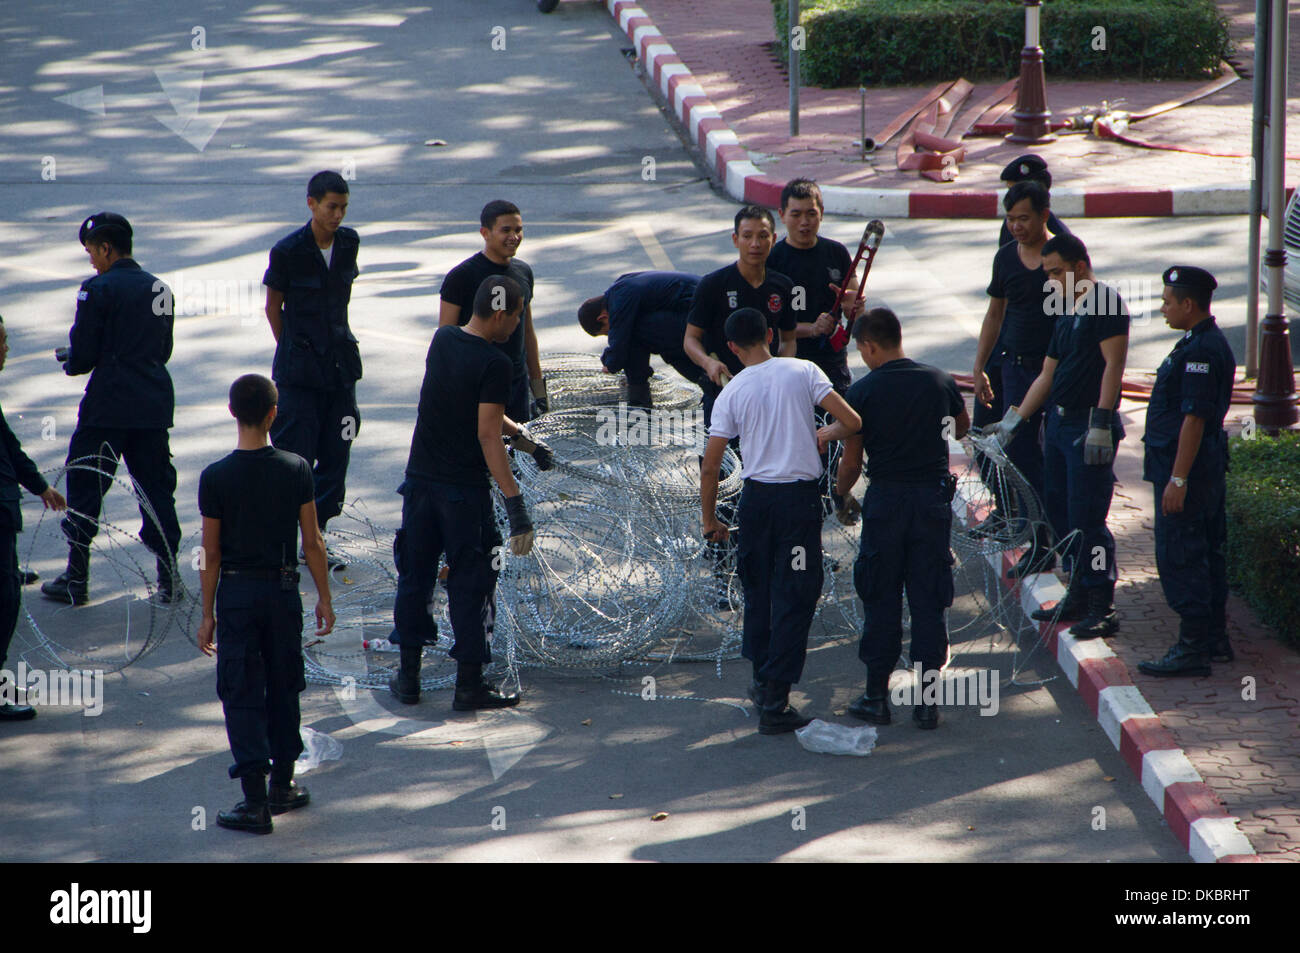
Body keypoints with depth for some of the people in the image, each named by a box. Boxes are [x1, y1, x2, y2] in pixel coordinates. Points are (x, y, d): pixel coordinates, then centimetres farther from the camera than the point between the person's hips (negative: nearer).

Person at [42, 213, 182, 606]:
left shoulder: (99, 289, -10)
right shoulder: (159, 289, 10)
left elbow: (83, 355, -10)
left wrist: (69, 362, 14)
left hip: (109, 405, -6)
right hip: (155, 404, 6)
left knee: (84, 489, 5)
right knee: (157, 488, 12)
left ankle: (76, 580, 6)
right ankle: (169, 576, 10)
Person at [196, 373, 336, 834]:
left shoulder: (216, 477, -11)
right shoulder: (296, 469, -6)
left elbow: (211, 555, -6)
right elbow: (312, 543, -1)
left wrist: (208, 614, 2)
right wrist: (324, 598, 10)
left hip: (236, 594, -2)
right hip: (283, 591, 2)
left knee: (242, 696, 1)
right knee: (283, 690, 16)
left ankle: (255, 801, -4)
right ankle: (282, 786, 25)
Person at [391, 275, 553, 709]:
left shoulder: (442, 340, 6)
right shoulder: (494, 364, -16)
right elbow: (487, 435, -20)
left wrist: (519, 435, 22)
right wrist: (515, 502, -20)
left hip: (420, 479, 6)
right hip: (465, 490, -6)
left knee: (414, 577, 14)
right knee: (470, 584, 3)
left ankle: (408, 675, 20)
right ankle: (469, 684, 7)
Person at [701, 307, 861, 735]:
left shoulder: (731, 393, -1)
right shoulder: (803, 372, -4)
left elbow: (710, 468, 0)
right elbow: (852, 421, -9)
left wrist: (710, 520, 14)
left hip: (756, 496, 2)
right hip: (801, 496, -2)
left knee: (758, 591, 20)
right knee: (794, 598, 2)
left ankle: (763, 681, 33)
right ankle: (774, 701, -1)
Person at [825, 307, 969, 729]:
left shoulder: (863, 391, -9)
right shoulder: (939, 381, 1)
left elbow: (851, 462, -5)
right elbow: (962, 426, 21)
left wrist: (840, 491, 16)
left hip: (885, 499, -3)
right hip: (934, 496, 3)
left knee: (880, 599, 8)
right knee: (928, 600, 7)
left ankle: (877, 695, 11)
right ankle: (926, 699, 8)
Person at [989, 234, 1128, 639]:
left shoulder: (1105, 302, -10)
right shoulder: (1067, 314, 18)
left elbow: (1113, 363, -17)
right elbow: (1047, 375, 22)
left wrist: (1101, 423, -22)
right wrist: (1013, 420, 19)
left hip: (1090, 425, -9)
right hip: (1059, 423, 10)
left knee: (1086, 519, -10)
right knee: (1059, 510, 13)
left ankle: (1103, 609, -6)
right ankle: (1079, 598, 22)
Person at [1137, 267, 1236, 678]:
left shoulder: (1201, 352, -20)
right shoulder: (1204, 343, 14)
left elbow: (1194, 419, -24)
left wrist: (1177, 480, -24)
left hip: (1186, 467, -11)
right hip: (1206, 470, 11)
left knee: (1178, 557, -8)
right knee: (1205, 554, 15)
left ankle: (1193, 647, -7)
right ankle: (1215, 639, 22)